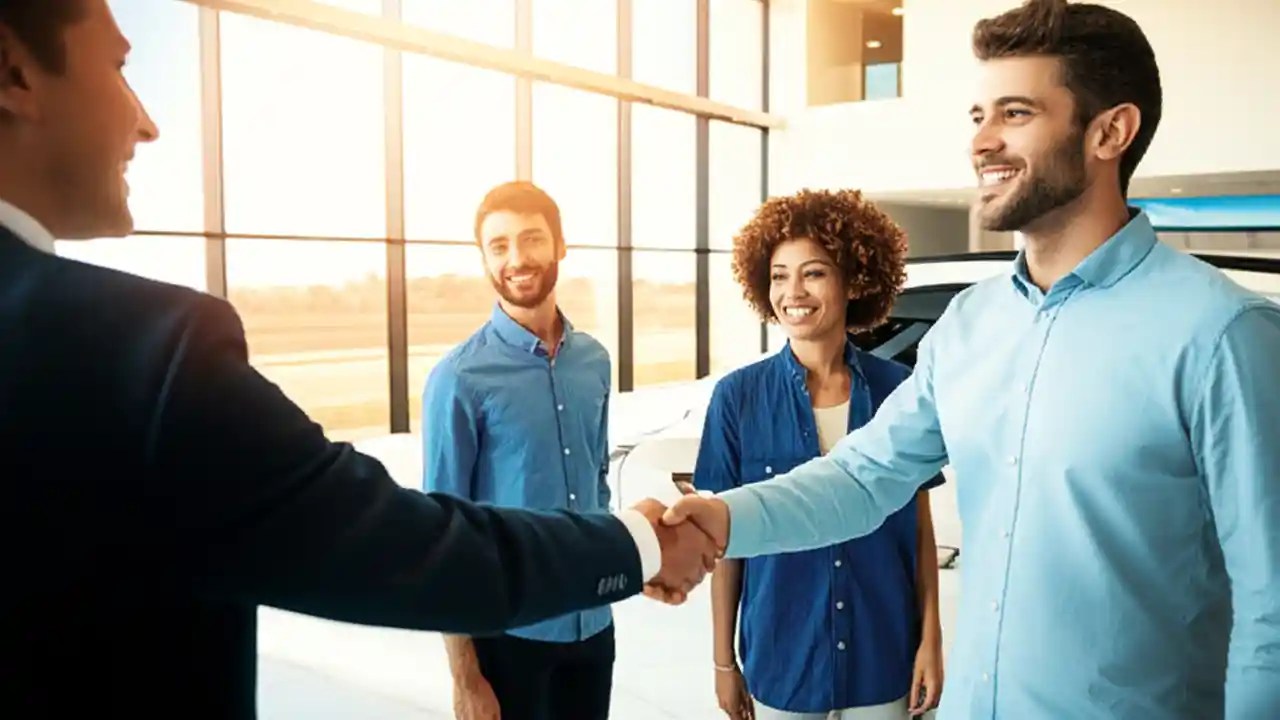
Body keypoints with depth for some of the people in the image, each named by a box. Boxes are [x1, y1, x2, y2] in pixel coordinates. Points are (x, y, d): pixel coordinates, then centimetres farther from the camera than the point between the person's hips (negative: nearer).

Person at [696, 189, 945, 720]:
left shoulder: (898, 390, -6)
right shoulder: (738, 397, -9)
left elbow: (919, 528, 2)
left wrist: (931, 638, 0)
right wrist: (723, 659, -1)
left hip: (882, 655, 1)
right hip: (780, 657, -1)